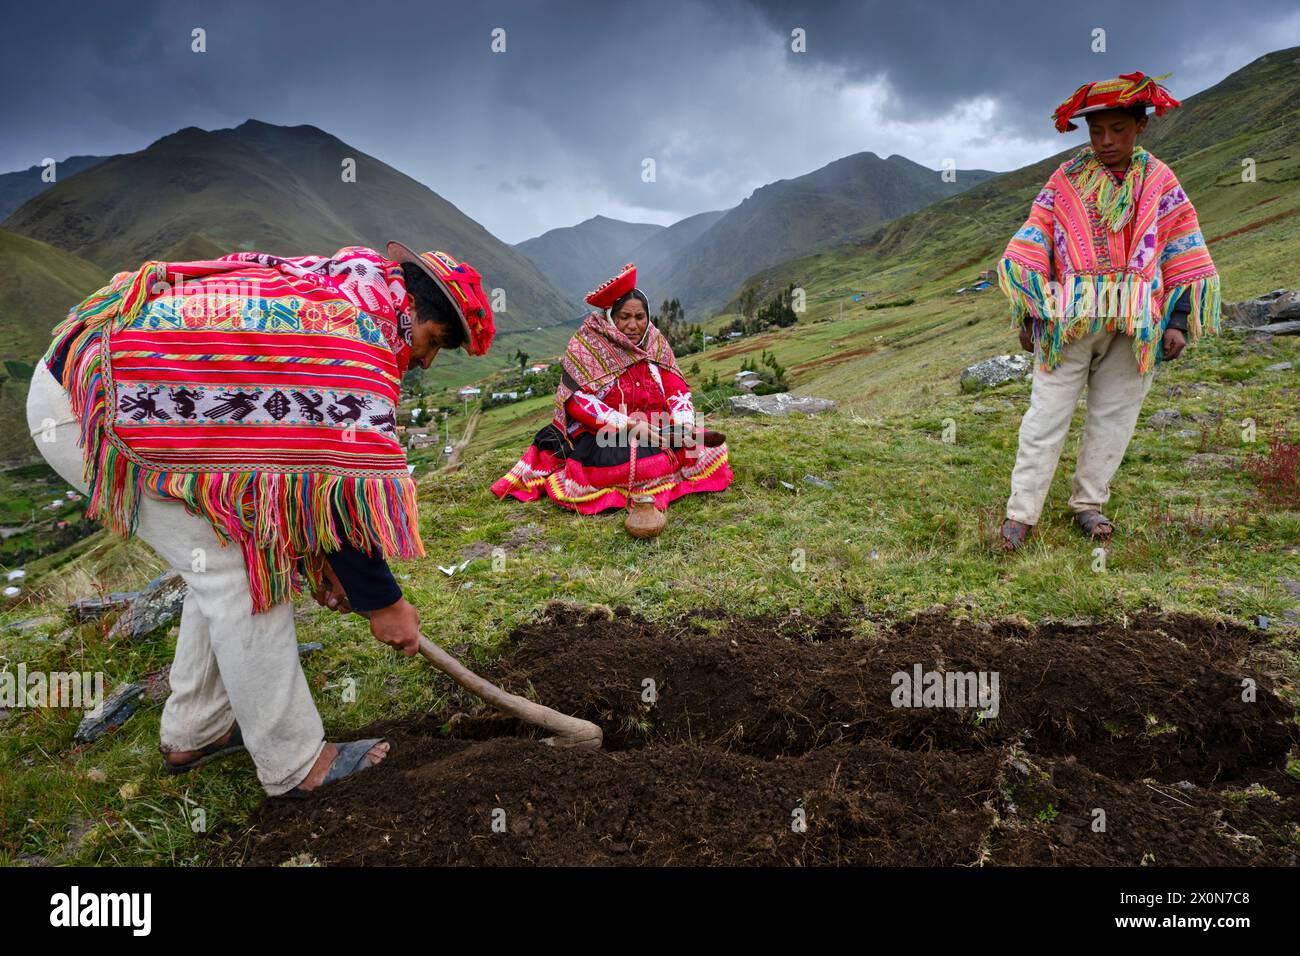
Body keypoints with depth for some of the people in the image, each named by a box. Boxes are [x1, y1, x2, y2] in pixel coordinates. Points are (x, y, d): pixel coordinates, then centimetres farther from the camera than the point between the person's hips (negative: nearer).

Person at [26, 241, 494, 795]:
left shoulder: (320, 291, 10)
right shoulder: (359, 334, -22)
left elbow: (302, 455, 13)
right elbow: (344, 483, -23)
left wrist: (325, 559, 14)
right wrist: (382, 603, -10)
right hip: (84, 406, -10)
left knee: (228, 554, 13)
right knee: (237, 566, -10)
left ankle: (193, 733, 27)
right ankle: (294, 764, 3)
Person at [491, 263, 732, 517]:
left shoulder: (656, 343, 8)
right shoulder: (585, 345, -7)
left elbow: (676, 388, 3)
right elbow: (577, 400, -16)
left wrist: (685, 425, -19)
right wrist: (629, 424, -24)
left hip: (655, 433, 6)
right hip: (599, 437, -6)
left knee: (711, 450, -9)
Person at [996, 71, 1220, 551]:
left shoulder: (1160, 183, 8)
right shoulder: (1065, 180, 4)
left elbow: (1184, 257, 8)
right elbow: (1031, 246, 2)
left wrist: (1179, 321, 1)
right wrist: (1030, 312, -4)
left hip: (1136, 325, 2)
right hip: (1069, 317, -2)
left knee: (1114, 414, 6)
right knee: (1048, 413, -3)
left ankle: (1088, 503, 20)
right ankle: (1021, 513, 0)